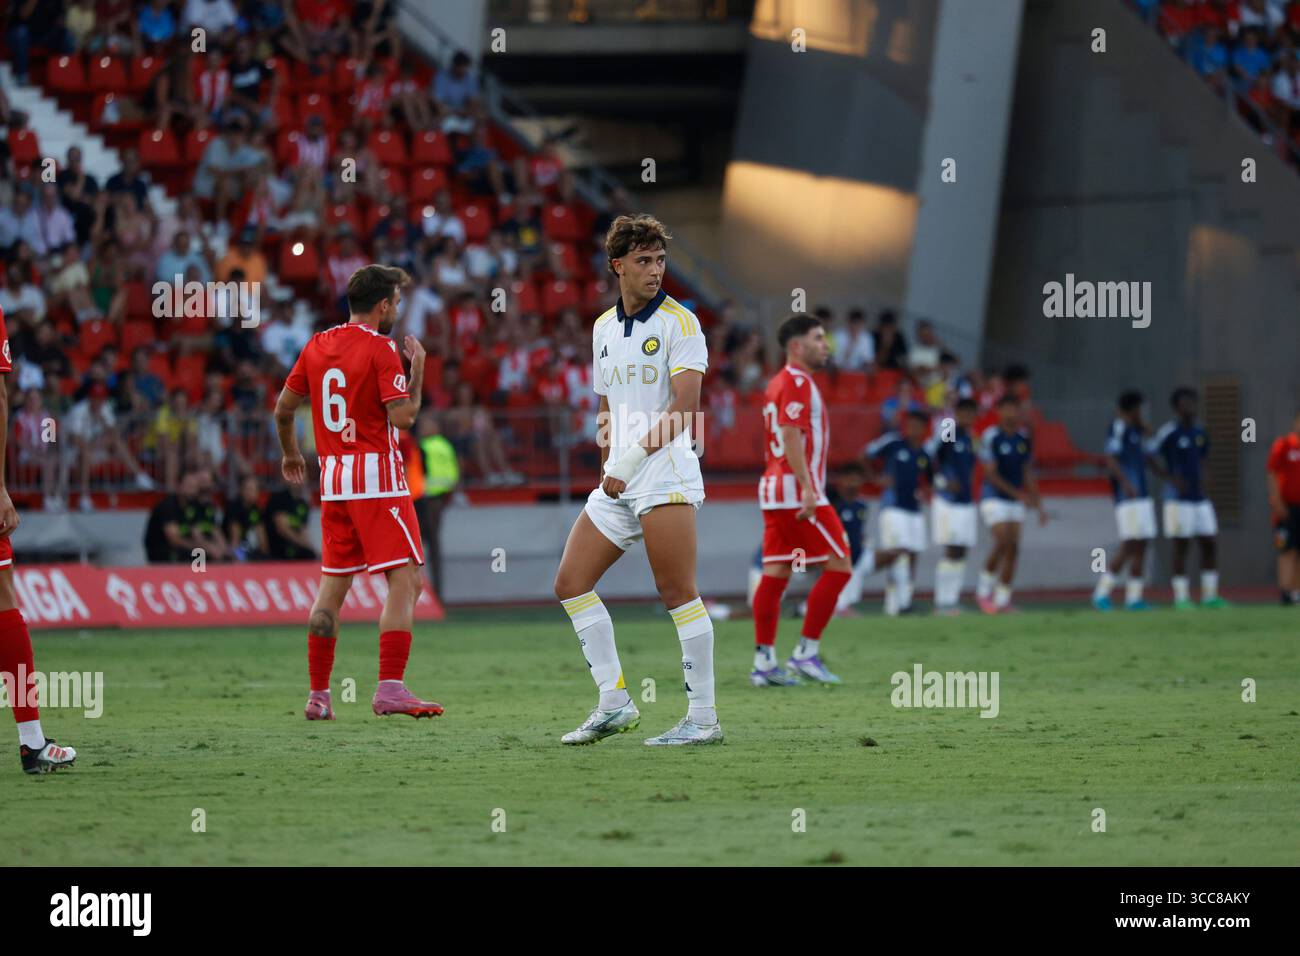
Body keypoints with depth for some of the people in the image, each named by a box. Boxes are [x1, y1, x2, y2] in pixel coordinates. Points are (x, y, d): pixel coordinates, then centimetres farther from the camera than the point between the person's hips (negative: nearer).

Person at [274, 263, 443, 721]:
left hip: (333, 479, 7)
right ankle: (390, 687, -19)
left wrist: (291, 454, 33)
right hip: (377, 478, -7)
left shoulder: (317, 346, 10)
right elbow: (402, 416, -16)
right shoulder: (381, 349, -10)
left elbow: (283, 408, 16)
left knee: (332, 586, 13)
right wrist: (418, 369, -2)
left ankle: (318, 694, 13)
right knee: (405, 580, -8)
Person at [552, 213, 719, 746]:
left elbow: (684, 407, -15)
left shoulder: (678, 321, -6)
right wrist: (608, 464, 8)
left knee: (678, 593, -11)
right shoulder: (604, 327, 16)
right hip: (618, 482, 8)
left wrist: (634, 456, -22)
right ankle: (613, 704, 9)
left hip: (666, 472, -8)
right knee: (571, 583, 4)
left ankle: (703, 717, -8)